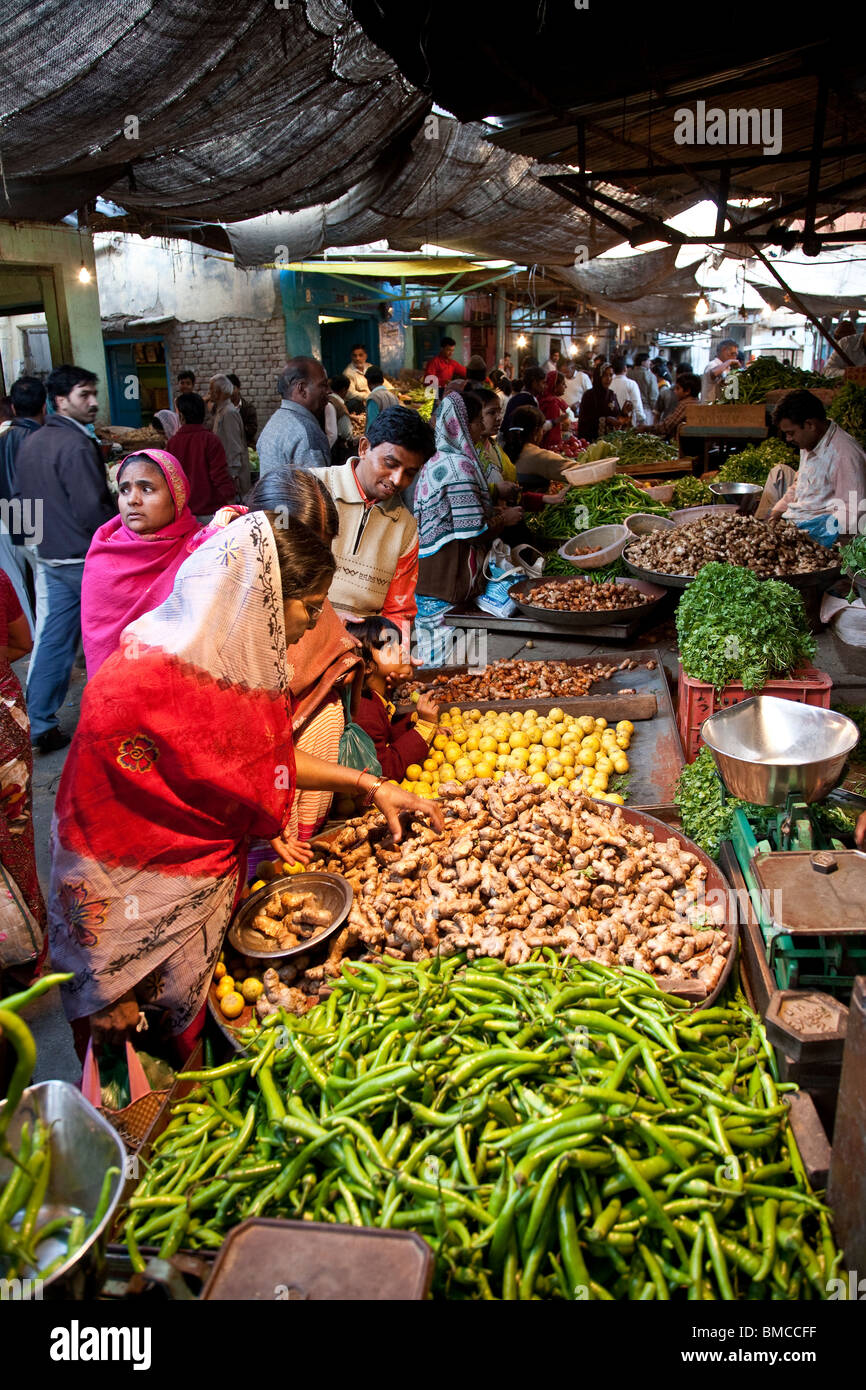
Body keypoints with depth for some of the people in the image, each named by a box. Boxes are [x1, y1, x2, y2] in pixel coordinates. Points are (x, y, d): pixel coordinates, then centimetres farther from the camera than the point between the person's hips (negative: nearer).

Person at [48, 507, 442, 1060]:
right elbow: (90, 842, -25)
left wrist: (372, 786, 12)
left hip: (218, 889, 7)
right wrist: (105, 988, -19)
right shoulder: (139, 688, -30)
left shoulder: (243, 662, -4)